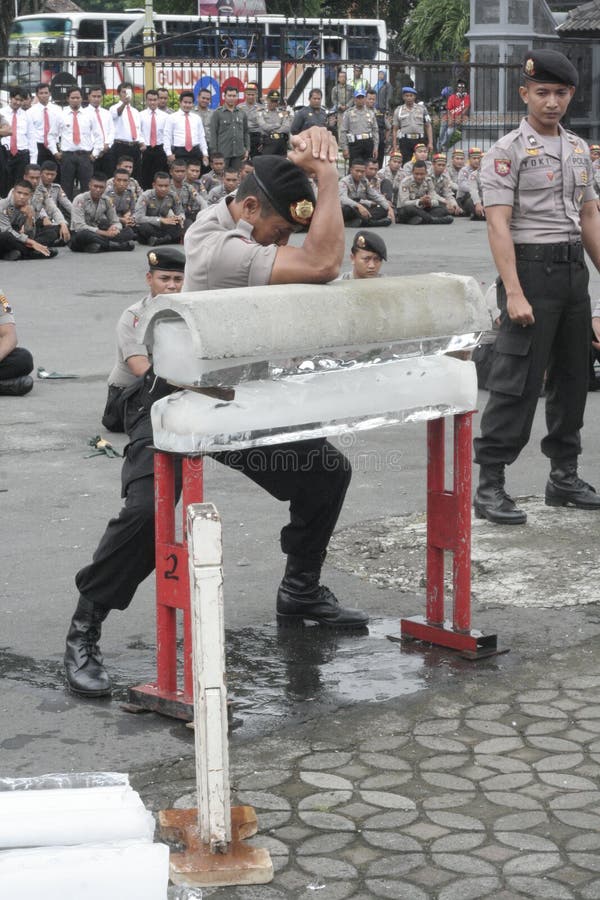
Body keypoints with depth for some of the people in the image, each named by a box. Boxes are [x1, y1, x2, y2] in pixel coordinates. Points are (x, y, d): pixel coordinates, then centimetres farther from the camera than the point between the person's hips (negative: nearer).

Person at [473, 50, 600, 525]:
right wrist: (514, 292, -21)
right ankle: (490, 484, -4)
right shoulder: (508, 151, -7)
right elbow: (498, 223, -14)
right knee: (517, 382, -9)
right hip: (532, 267, -7)